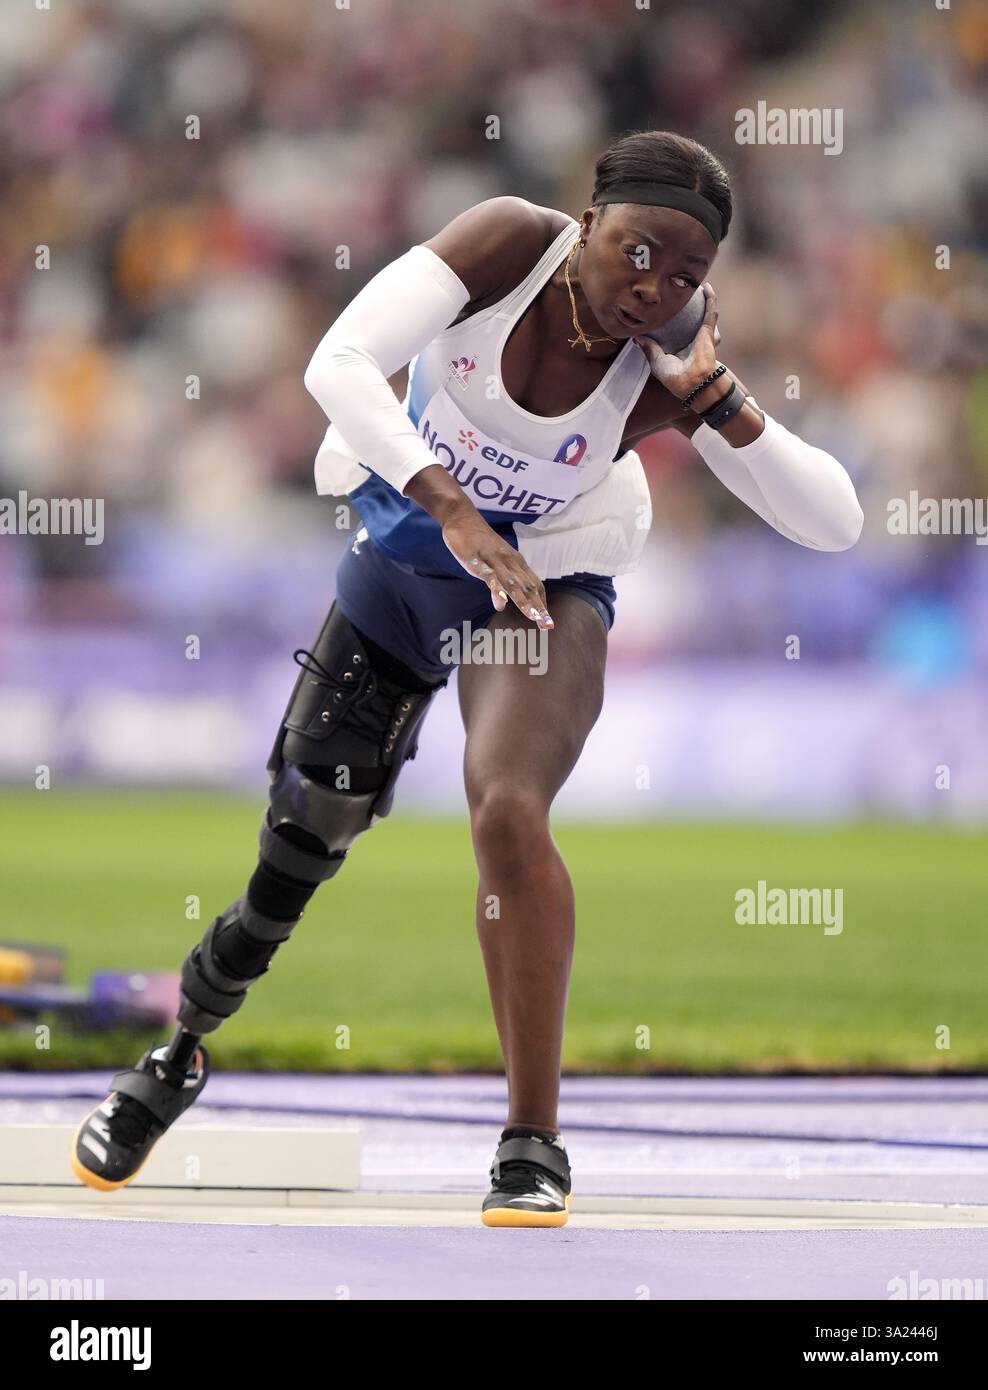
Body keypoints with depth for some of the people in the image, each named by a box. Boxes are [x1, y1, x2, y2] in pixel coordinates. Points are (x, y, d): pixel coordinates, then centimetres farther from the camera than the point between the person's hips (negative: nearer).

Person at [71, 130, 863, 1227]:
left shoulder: (667, 375, -23)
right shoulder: (511, 245, -25)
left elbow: (834, 523, -24)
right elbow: (338, 363, -35)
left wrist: (719, 400, -36)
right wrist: (451, 506, -45)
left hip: (546, 584, -2)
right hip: (405, 548, 2)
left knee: (507, 810, -28)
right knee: (302, 836, 10)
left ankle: (534, 1147, -19)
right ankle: (180, 1053, 39)